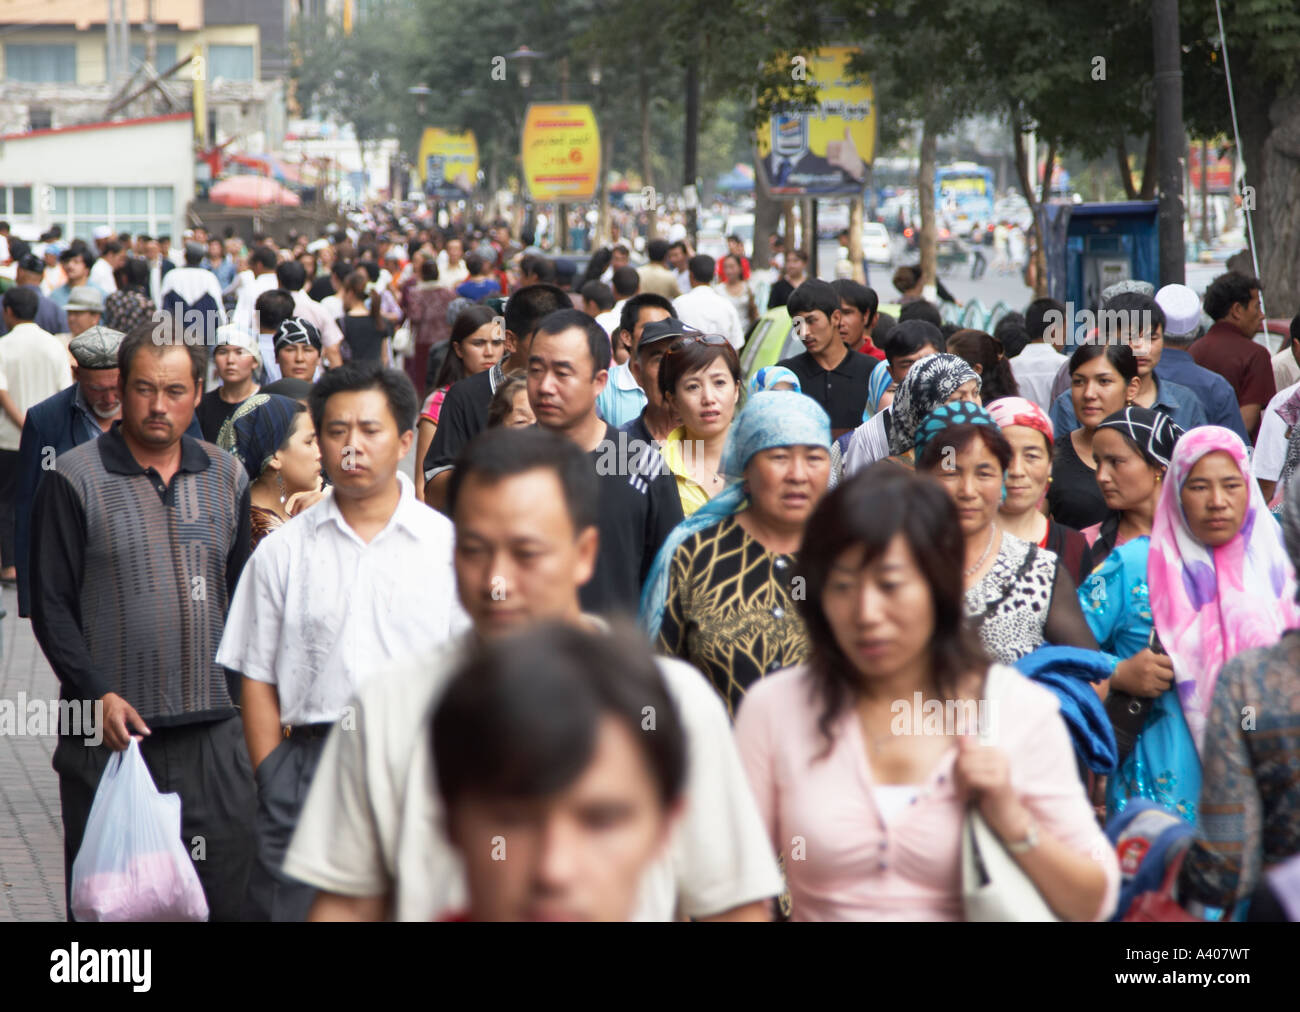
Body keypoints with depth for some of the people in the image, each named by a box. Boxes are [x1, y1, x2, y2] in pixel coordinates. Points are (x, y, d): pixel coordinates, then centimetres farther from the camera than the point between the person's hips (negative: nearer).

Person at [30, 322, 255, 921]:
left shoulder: (226, 478, 11)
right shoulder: (75, 479, -2)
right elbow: (50, 605, -4)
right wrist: (98, 694, -15)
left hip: (213, 730, 3)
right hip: (111, 732, -3)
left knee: (228, 893, 3)